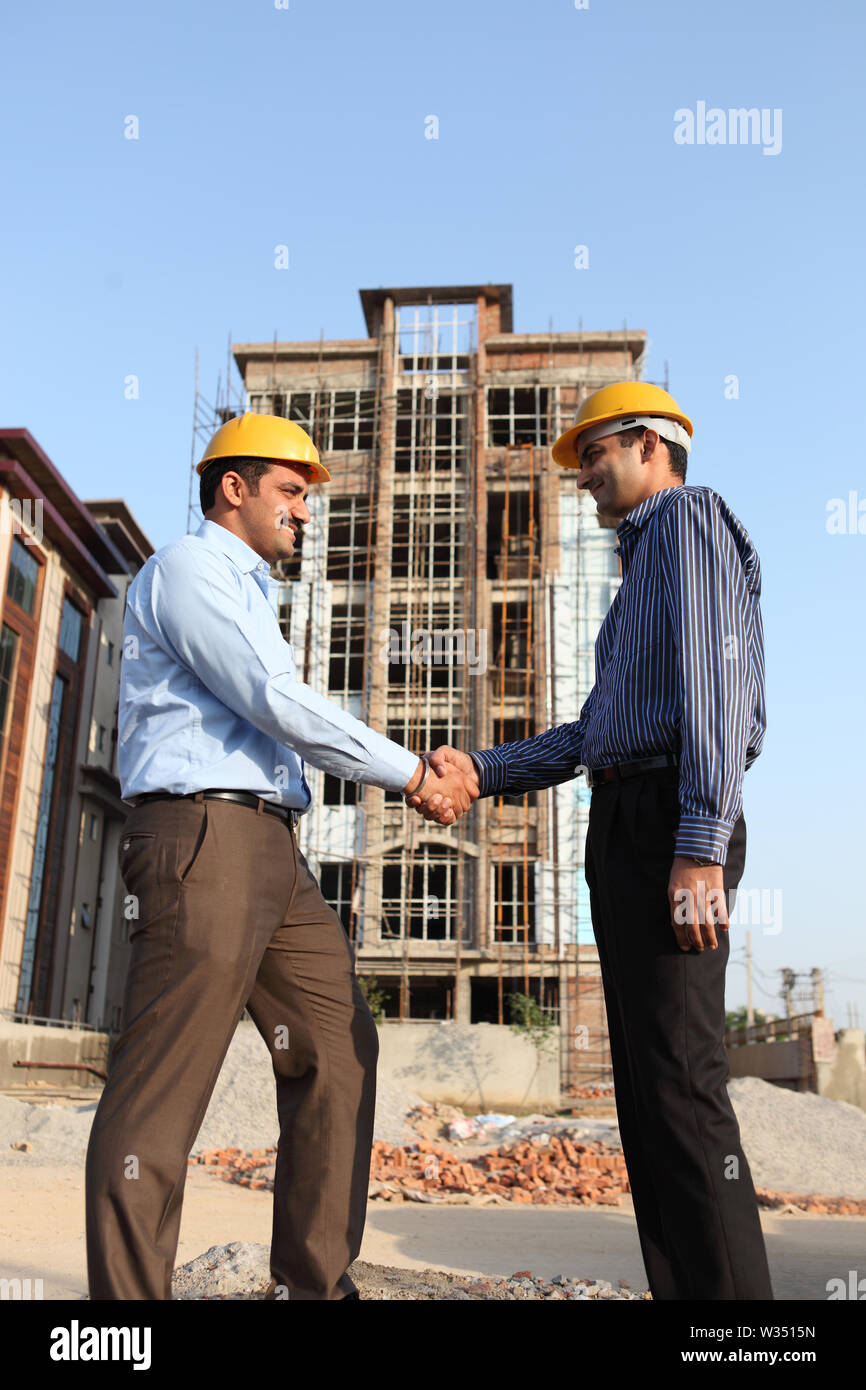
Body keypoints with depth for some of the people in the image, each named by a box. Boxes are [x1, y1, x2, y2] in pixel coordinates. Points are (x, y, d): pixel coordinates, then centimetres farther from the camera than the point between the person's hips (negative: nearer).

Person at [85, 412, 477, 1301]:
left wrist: (420, 771, 15)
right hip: (201, 835, -10)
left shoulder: (249, 597, 28)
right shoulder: (189, 567, -2)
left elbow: (289, 729, 25)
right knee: (165, 1081, -7)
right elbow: (277, 703, -13)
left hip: (269, 851, 10)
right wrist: (409, 773, -7)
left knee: (339, 1049, 7)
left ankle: (314, 1284, 13)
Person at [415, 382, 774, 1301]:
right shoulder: (642, 580, 30)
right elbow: (595, 734, 24)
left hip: (670, 825, -10)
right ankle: (681, 1288, 12)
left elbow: (717, 680, -15)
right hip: (622, 827, 10)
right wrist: (481, 771, 12)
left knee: (678, 1077, -13)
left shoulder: (690, 517, 1)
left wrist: (700, 846, -24)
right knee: (646, 1083, 7)